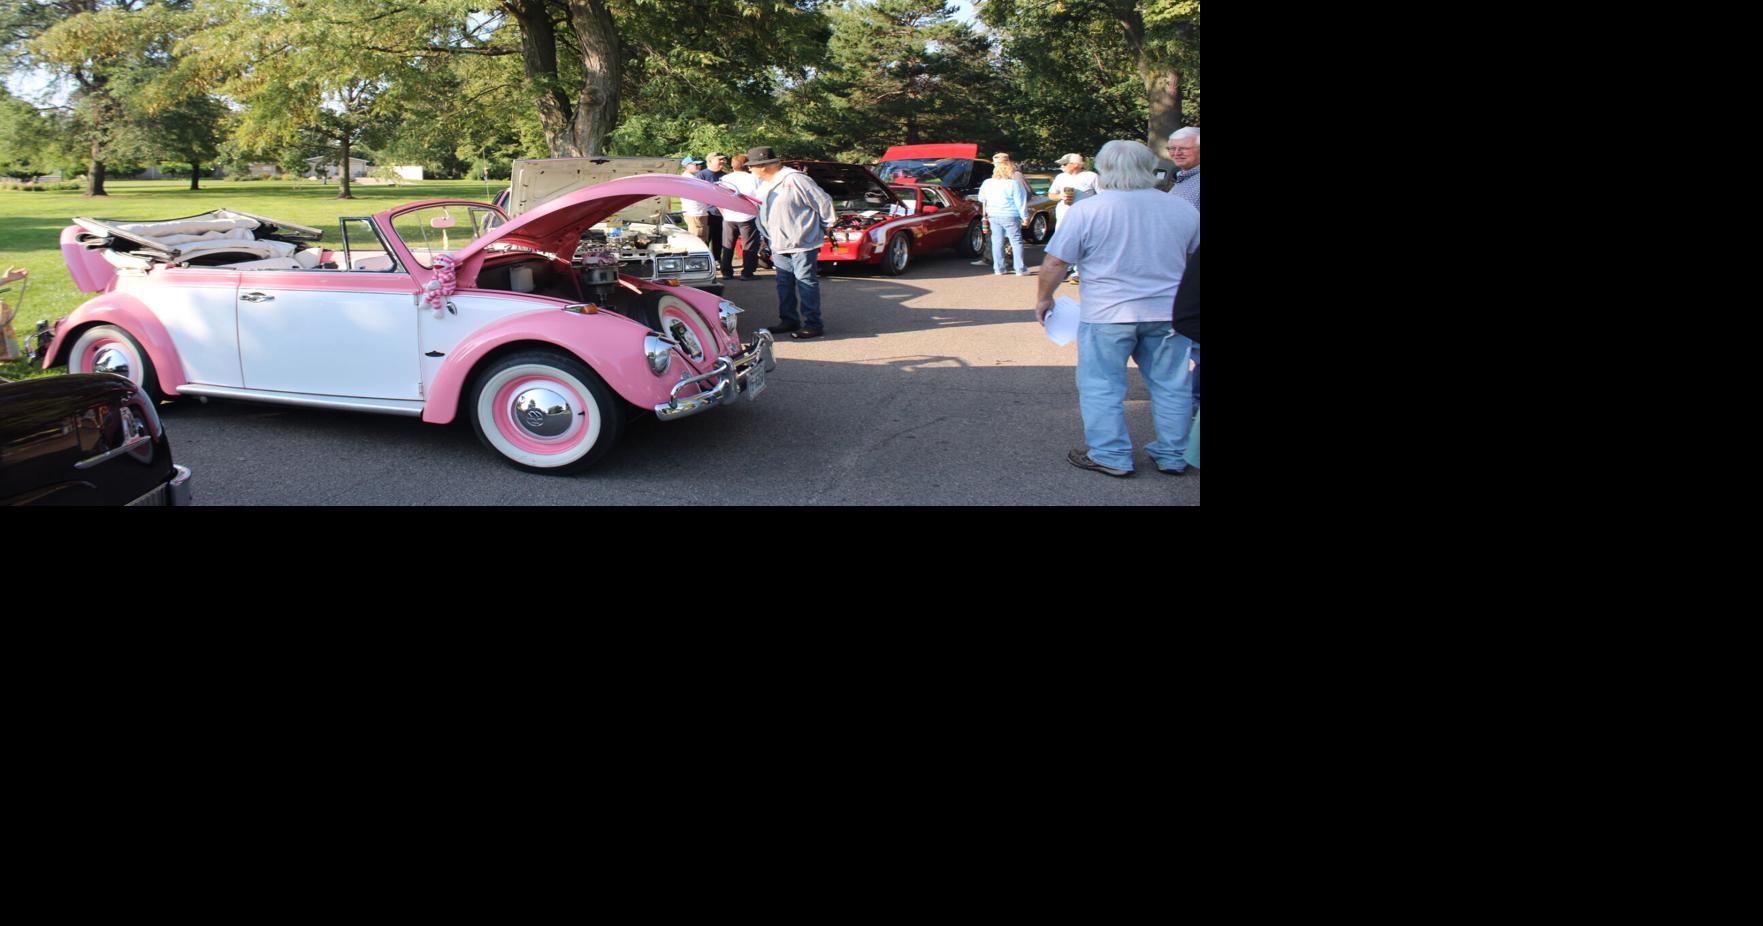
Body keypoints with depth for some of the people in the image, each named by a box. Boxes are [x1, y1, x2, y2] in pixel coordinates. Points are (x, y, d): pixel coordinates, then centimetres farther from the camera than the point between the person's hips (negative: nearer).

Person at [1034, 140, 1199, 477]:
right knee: (1171, 385, 12)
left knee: (1102, 387, 7)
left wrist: (1044, 298, 7)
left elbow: (1054, 263, -7)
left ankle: (1111, 457, 9)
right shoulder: (1183, 208, 3)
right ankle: (1172, 456, 19)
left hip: (1107, 313, -3)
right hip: (1169, 311, 4)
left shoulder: (1087, 210, -8)